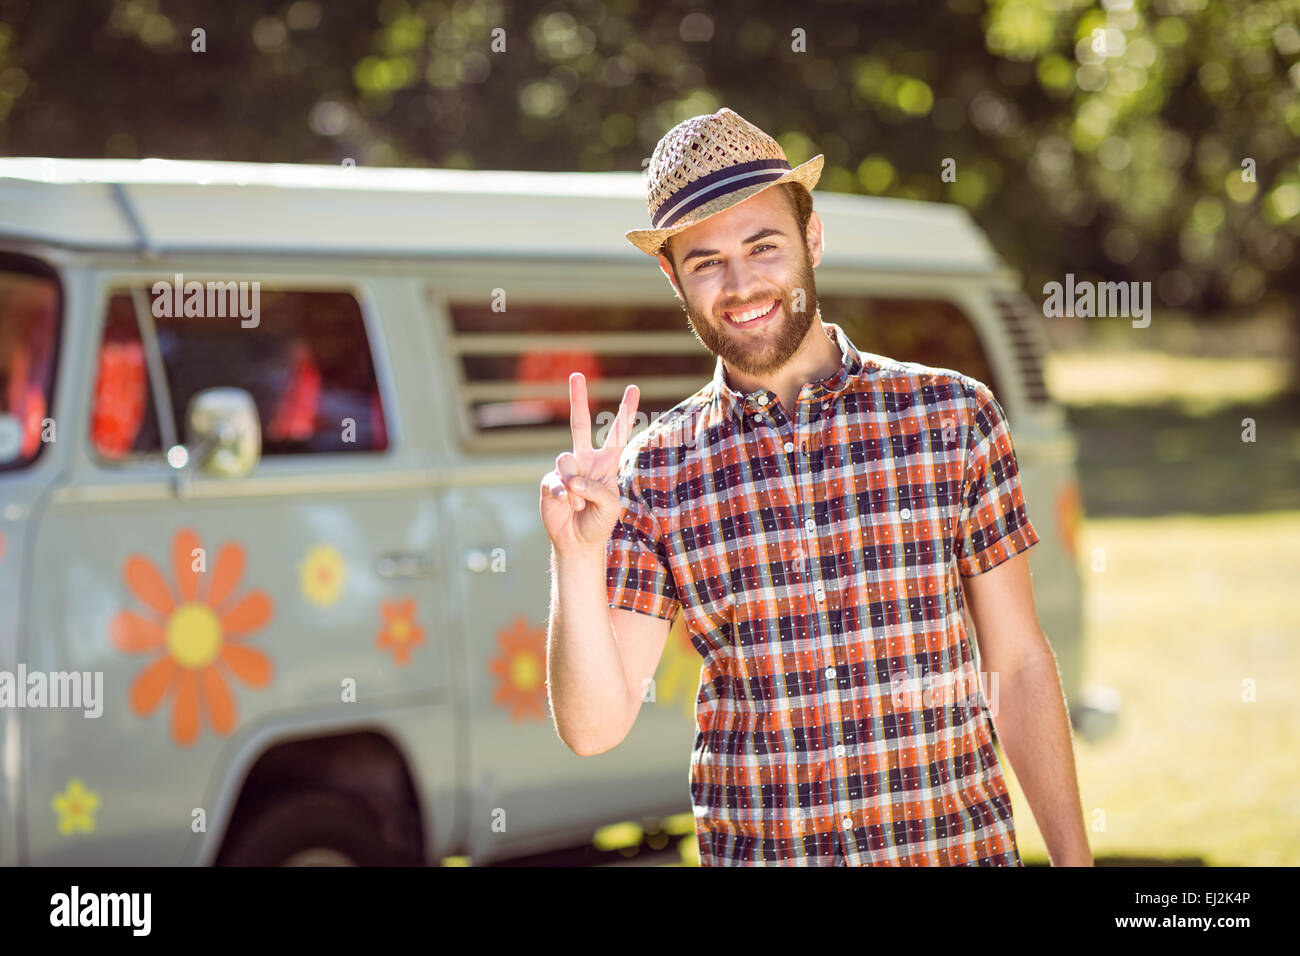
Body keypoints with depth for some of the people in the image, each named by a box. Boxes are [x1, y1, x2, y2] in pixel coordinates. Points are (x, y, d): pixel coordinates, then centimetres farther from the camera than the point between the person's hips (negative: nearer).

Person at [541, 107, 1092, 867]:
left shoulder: (952, 415, 1)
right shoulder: (653, 474, 1)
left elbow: (1019, 668, 4)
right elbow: (595, 726, -3)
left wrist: (1074, 858, 0)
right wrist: (577, 560, -16)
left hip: (958, 846, 0)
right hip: (751, 850, 0)